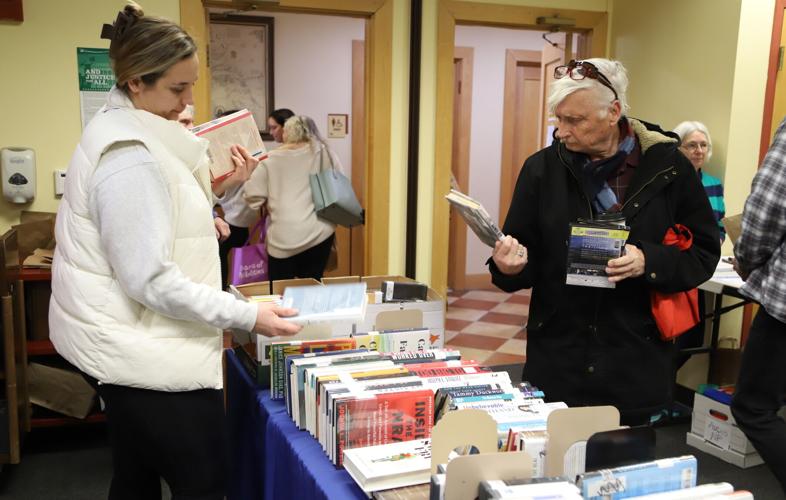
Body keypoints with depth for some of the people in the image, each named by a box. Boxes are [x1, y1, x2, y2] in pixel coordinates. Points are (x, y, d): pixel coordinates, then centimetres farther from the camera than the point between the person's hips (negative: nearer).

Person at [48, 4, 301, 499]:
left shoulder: (121, 130, 10)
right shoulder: (129, 156, -22)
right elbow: (150, 280, -25)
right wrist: (248, 315, -22)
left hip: (130, 346, 10)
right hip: (148, 355, -10)